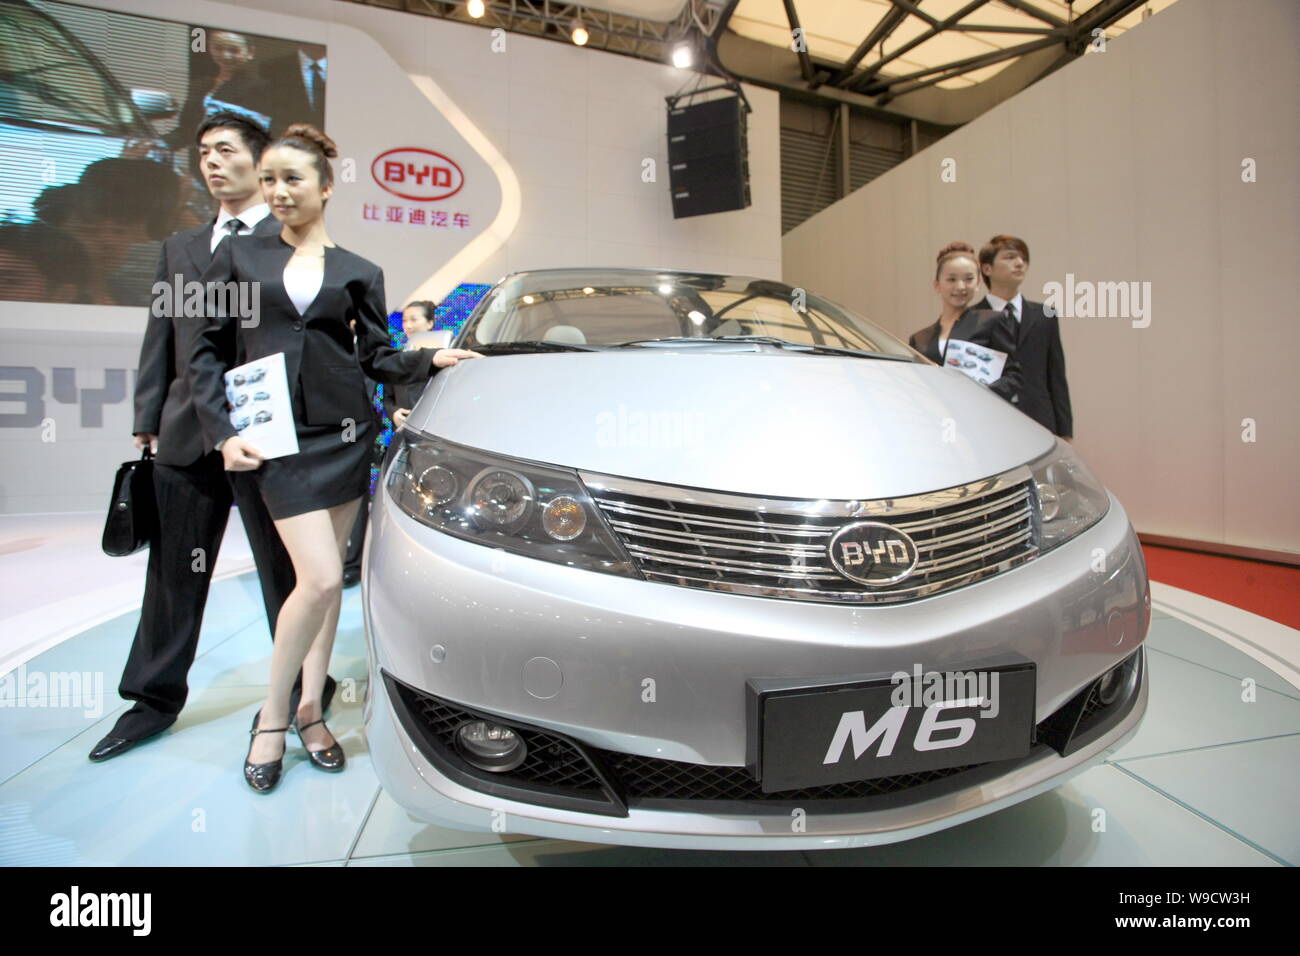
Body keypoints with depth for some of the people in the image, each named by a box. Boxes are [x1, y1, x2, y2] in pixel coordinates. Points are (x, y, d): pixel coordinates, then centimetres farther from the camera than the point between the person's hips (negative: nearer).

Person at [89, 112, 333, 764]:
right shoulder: (179, 248, 19)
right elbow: (160, 340, 17)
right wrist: (146, 422, 10)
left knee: (284, 570, 5)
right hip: (187, 434, 6)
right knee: (174, 573, 12)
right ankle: (154, 699, 26)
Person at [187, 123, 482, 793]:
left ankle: (310, 706, 22)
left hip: (345, 432, 2)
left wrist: (432, 360, -8)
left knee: (328, 576, 7)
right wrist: (223, 432, -5)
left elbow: (378, 357, 9)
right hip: (278, 440, -2)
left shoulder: (358, 273, 11)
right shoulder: (237, 257, 9)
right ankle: (273, 713, 10)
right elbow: (205, 351, 6)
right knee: (320, 579, -12)